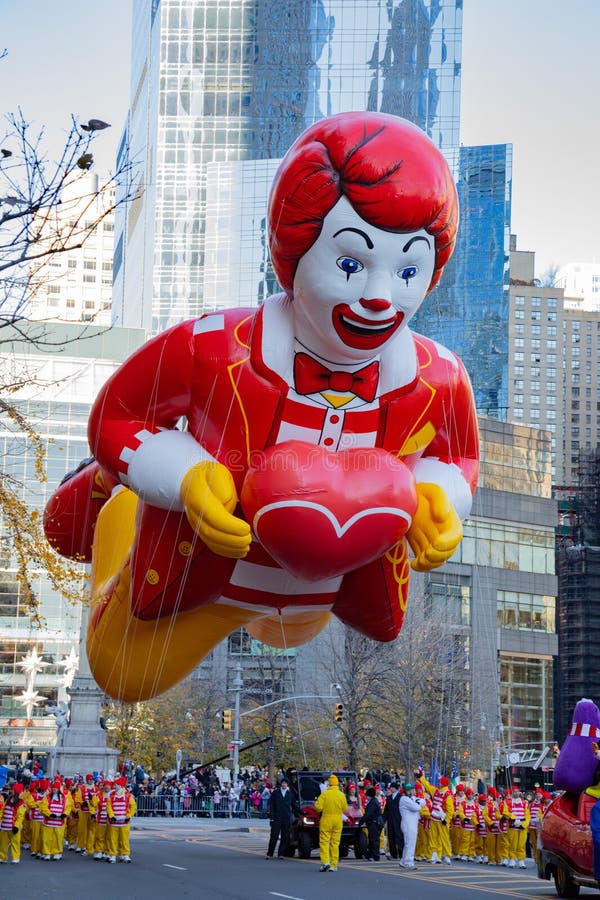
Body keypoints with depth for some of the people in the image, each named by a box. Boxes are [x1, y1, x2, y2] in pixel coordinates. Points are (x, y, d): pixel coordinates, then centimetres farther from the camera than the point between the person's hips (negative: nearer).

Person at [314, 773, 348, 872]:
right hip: (338, 821, 3)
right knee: (335, 843, 7)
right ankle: (333, 865, 5)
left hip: (326, 820, -3)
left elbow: (318, 807, -11)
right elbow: (345, 809, 5)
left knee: (324, 842, 1)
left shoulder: (324, 794, -8)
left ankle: (325, 862, -15)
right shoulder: (342, 795, -1)